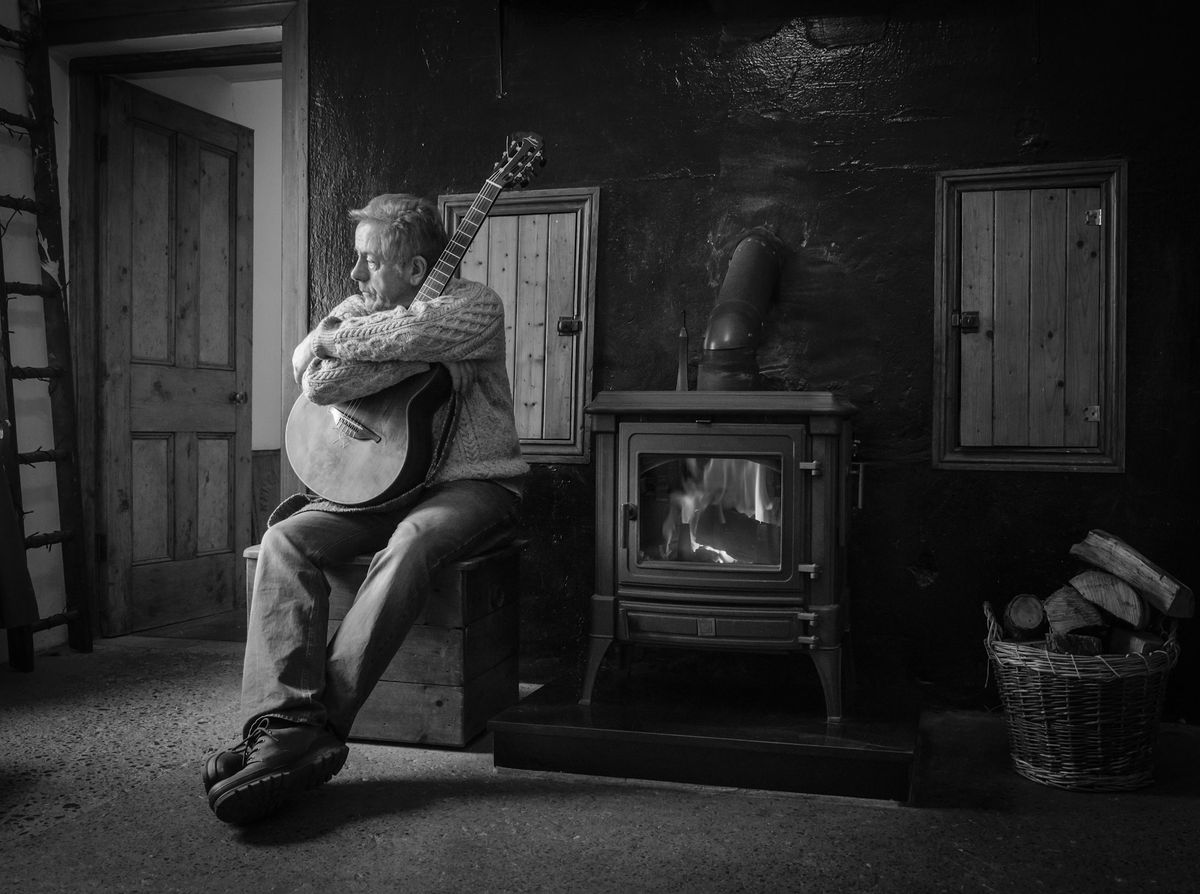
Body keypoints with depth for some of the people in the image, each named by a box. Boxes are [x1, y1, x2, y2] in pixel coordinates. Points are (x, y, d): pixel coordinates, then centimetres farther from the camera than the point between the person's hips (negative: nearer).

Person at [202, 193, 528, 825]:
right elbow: (313, 380, -4)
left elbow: (409, 333, -23)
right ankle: (282, 723, -34)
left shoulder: (475, 306, -2)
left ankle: (321, 726, -37)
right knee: (286, 540, -23)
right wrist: (424, 354, -13)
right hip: (375, 486, 5)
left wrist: (337, 340, -6)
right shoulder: (362, 309, 15)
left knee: (411, 543, -38)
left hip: (472, 487, -5)